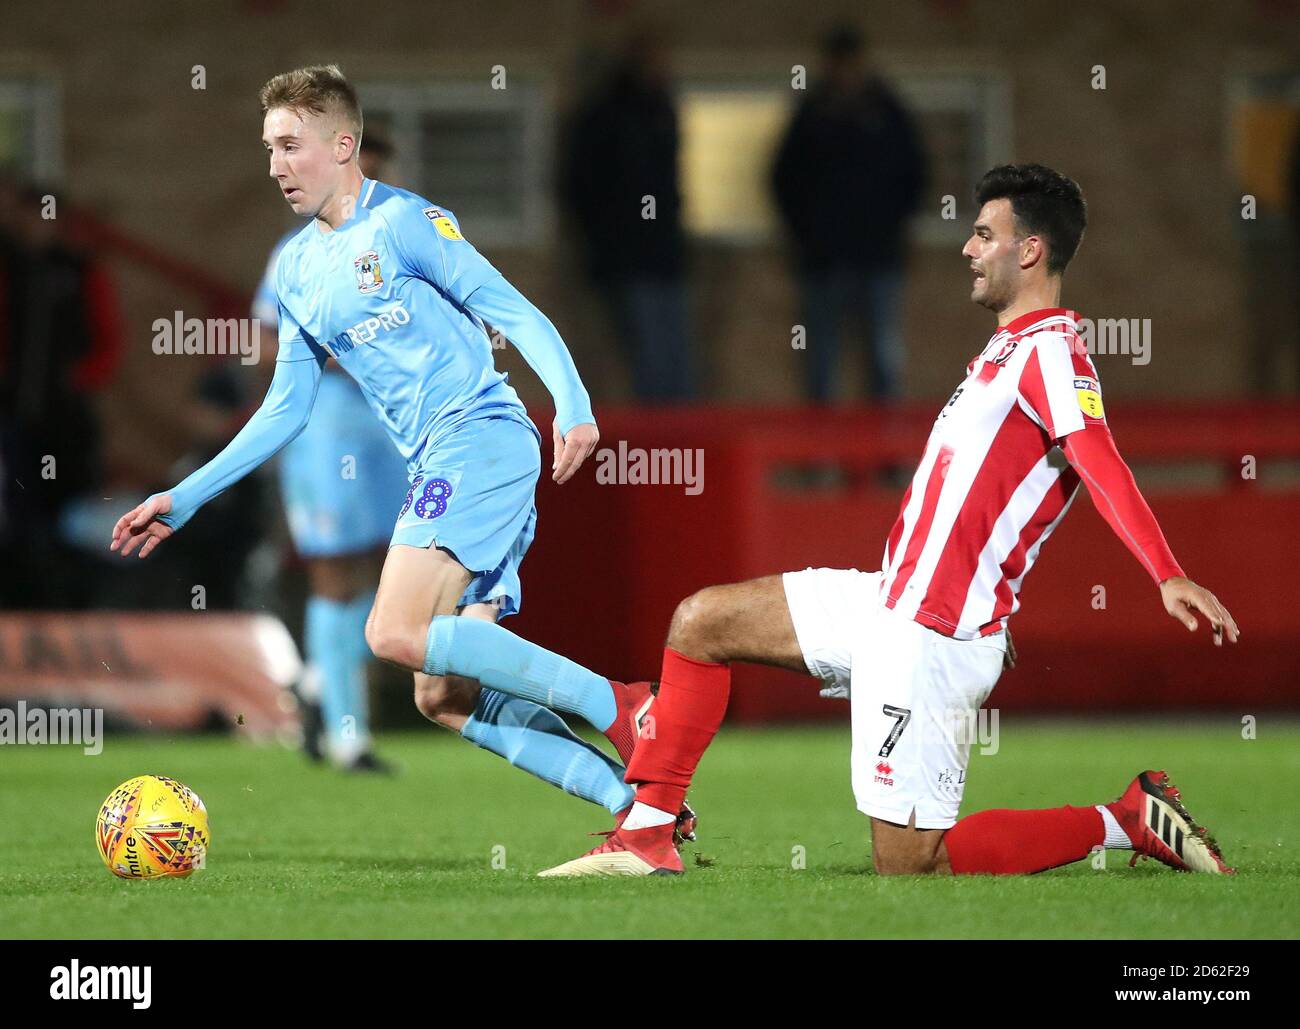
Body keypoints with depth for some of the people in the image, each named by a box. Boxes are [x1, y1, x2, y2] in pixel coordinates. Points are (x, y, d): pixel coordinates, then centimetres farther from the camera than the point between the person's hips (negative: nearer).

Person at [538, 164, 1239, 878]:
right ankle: (647, 838, 17)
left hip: (931, 638, -10)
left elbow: (1102, 465, -30)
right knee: (702, 620, 14)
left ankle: (1127, 821, -2)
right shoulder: (1007, 348, 16)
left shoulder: (1051, 350, -15)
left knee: (907, 863, -9)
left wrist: (1169, 577, -42)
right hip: (888, 601, 10)